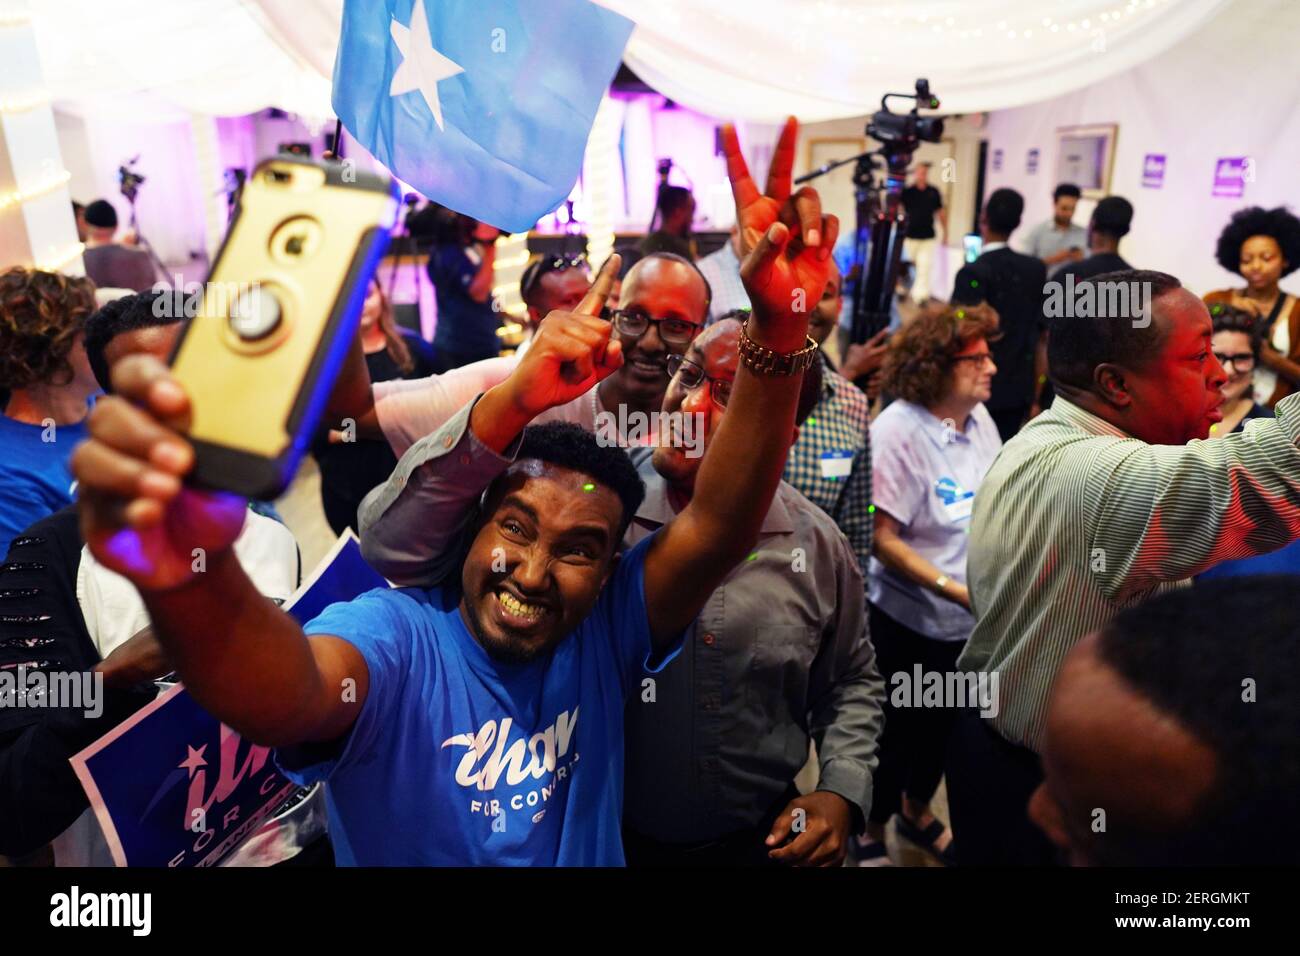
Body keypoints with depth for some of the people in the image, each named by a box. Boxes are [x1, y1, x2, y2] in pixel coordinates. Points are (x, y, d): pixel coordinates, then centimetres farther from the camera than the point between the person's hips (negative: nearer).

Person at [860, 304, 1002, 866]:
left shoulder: (979, 417, -2)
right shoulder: (898, 431, -22)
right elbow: (880, 538, -23)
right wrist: (954, 589, -24)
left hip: (971, 618, 6)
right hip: (908, 619, -6)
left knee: (943, 724, 24)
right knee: (897, 730, 12)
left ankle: (917, 814, 50)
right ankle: (870, 834, 39)